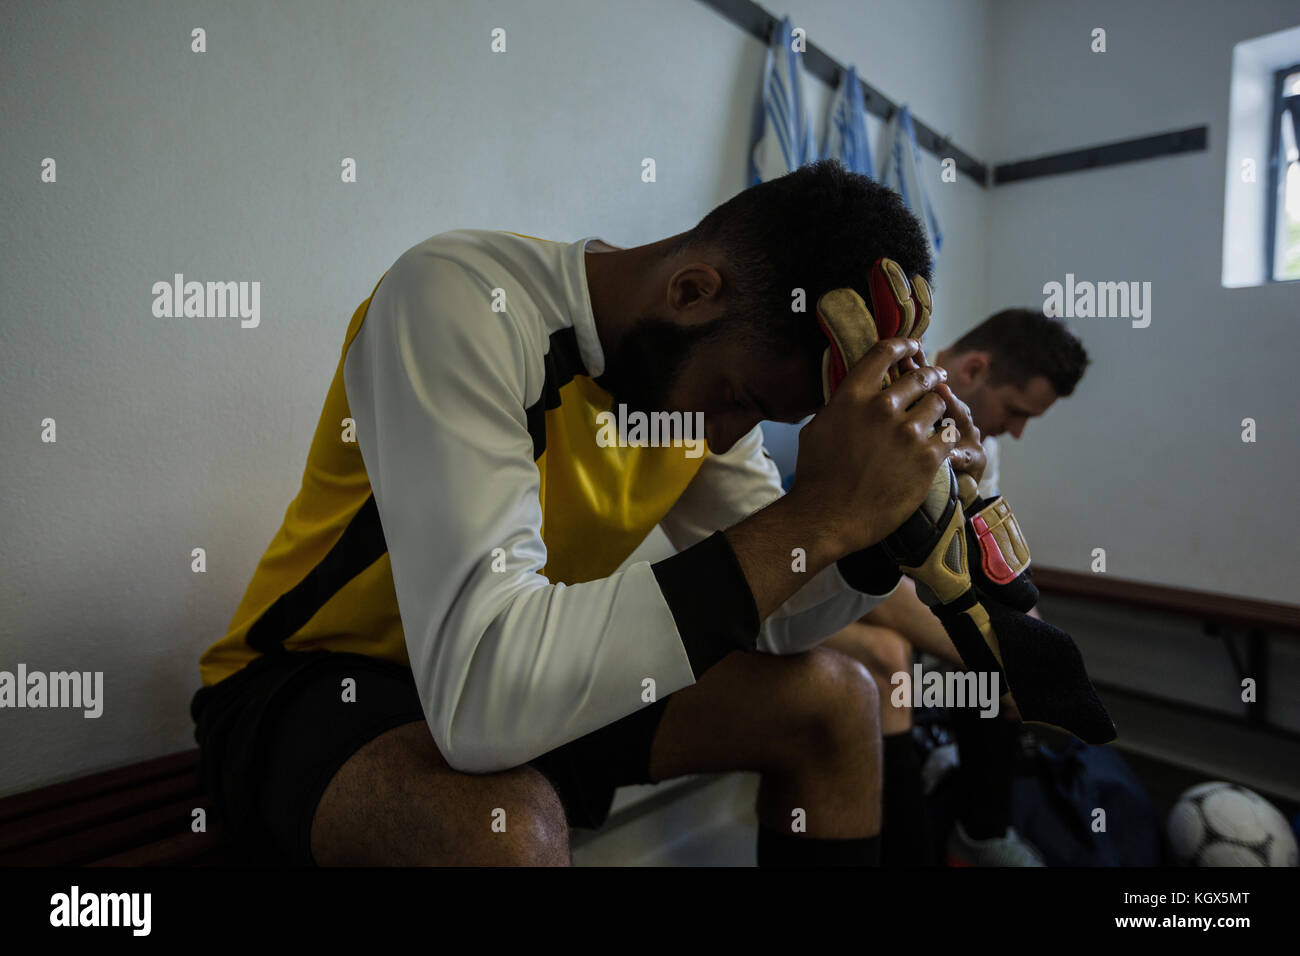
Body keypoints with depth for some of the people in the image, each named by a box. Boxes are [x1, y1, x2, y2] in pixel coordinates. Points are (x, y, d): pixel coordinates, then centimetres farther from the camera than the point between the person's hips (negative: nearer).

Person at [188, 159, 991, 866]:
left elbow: (773, 621, -1)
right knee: (511, 824, -38)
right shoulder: (458, 298, -27)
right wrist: (816, 515, -37)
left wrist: (882, 515, -20)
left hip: (535, 679, 6)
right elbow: (482, 697, -39)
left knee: (834, 697, -3)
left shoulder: (700, 361, -6)